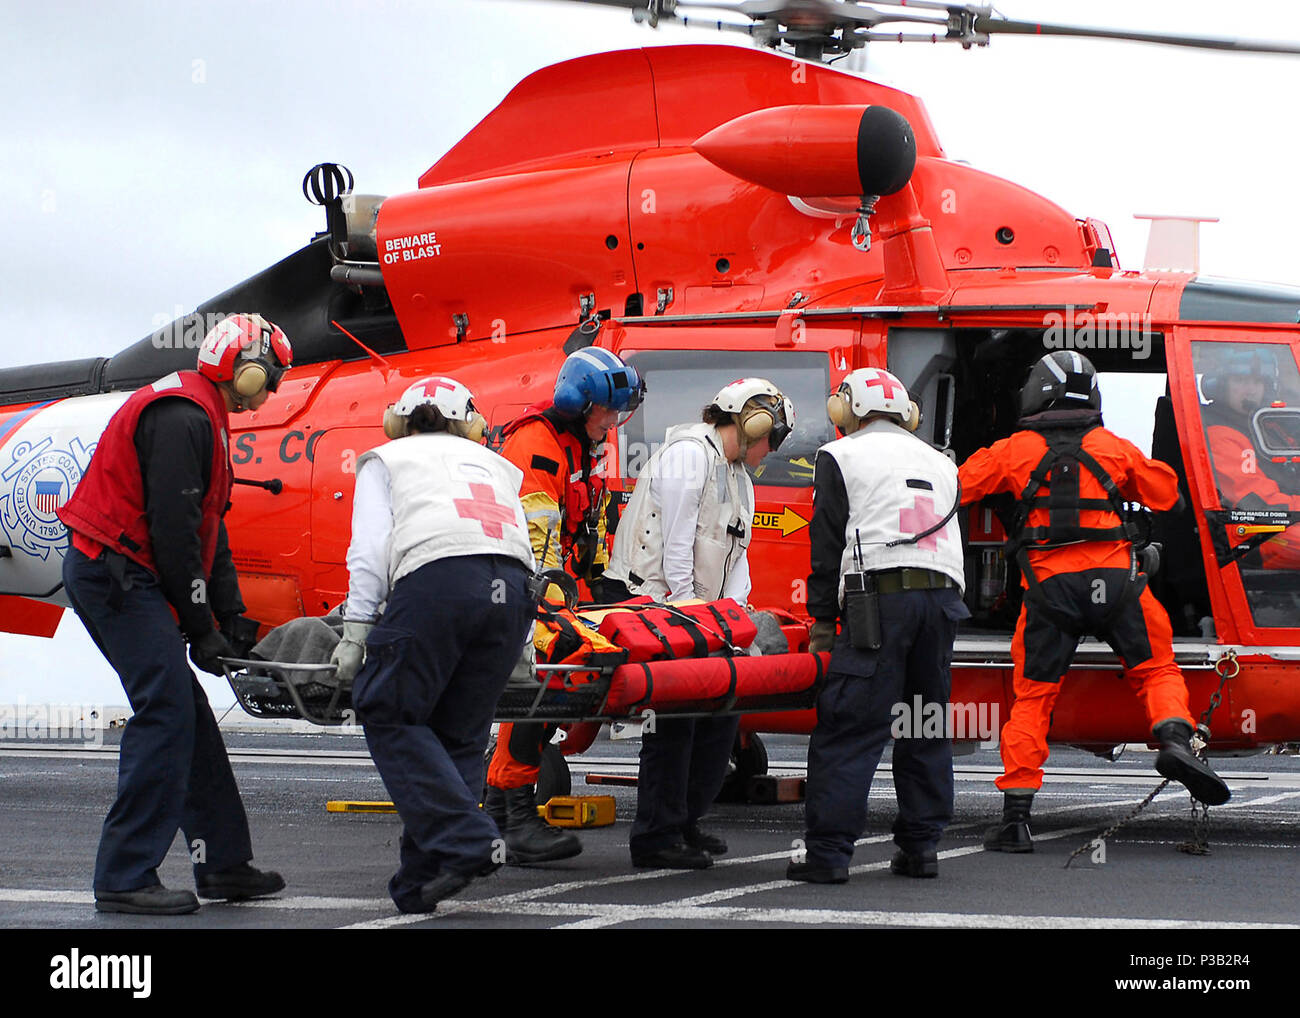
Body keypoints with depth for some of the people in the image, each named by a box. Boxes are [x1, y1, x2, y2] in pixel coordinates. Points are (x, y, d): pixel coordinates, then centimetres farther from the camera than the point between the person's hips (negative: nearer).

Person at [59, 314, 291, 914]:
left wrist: (231, 619, 15)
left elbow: (208, 528, 21)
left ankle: (223, 863, 14)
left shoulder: (200, 417, 20)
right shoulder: (182, 418, -16)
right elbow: (174, 530, -20)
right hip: (116, 573, -11)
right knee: (167, 714, -15)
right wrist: (200, 627, -14)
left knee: (187, 714, 11)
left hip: (111, 575, 11)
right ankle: (124, 880, -15)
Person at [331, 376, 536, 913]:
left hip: (437, 576, -4)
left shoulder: (385, 459, 26)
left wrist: (355, 632, 6)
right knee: (459, 735, 9)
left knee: (389, 715, 3)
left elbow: (371, 547, 11)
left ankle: (465, 840, -13)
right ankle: (424, 878, 1)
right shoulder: (493, 463, 37)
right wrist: (520, 646, 27)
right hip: (513, 586, 4)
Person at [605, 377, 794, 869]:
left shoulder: (739, 476, 21)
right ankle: (656, 839, -9)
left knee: (721, 711, 7)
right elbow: (676, 543, -16)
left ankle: (683, 822, 17)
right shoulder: (688, 454, -11)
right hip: (654, 601, -10)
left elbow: (737, 552, 16)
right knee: (673, 718, -12)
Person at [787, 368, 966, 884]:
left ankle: (828, 853, -10)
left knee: (848, 728, -7)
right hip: (943, 597, 6)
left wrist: (822, 620, 5)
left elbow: (828, 543, 3)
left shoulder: (841, 457, 7)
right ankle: (920, 846, 13)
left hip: (880, 598, -6)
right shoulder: (939, 463, 25)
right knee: (926, 727, 13)